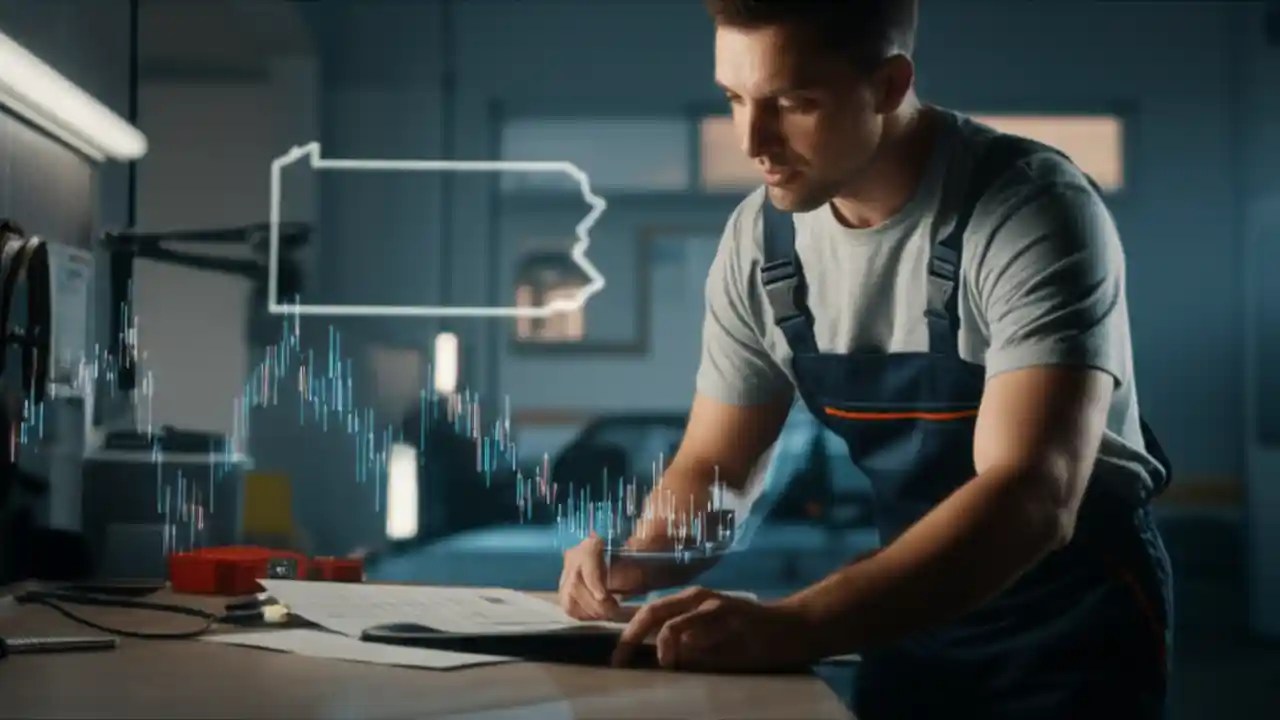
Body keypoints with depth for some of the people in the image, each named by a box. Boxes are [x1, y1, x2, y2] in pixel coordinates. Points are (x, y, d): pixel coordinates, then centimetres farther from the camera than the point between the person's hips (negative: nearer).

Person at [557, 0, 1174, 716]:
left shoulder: (1033, 211, -25)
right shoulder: (758, 238, -8)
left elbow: (1031, 499, -36)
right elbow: (710, 464, 2)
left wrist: (790, 628, -47)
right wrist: (637, 558, -21)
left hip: (1074, 619, -5)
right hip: (917, 618, 5)